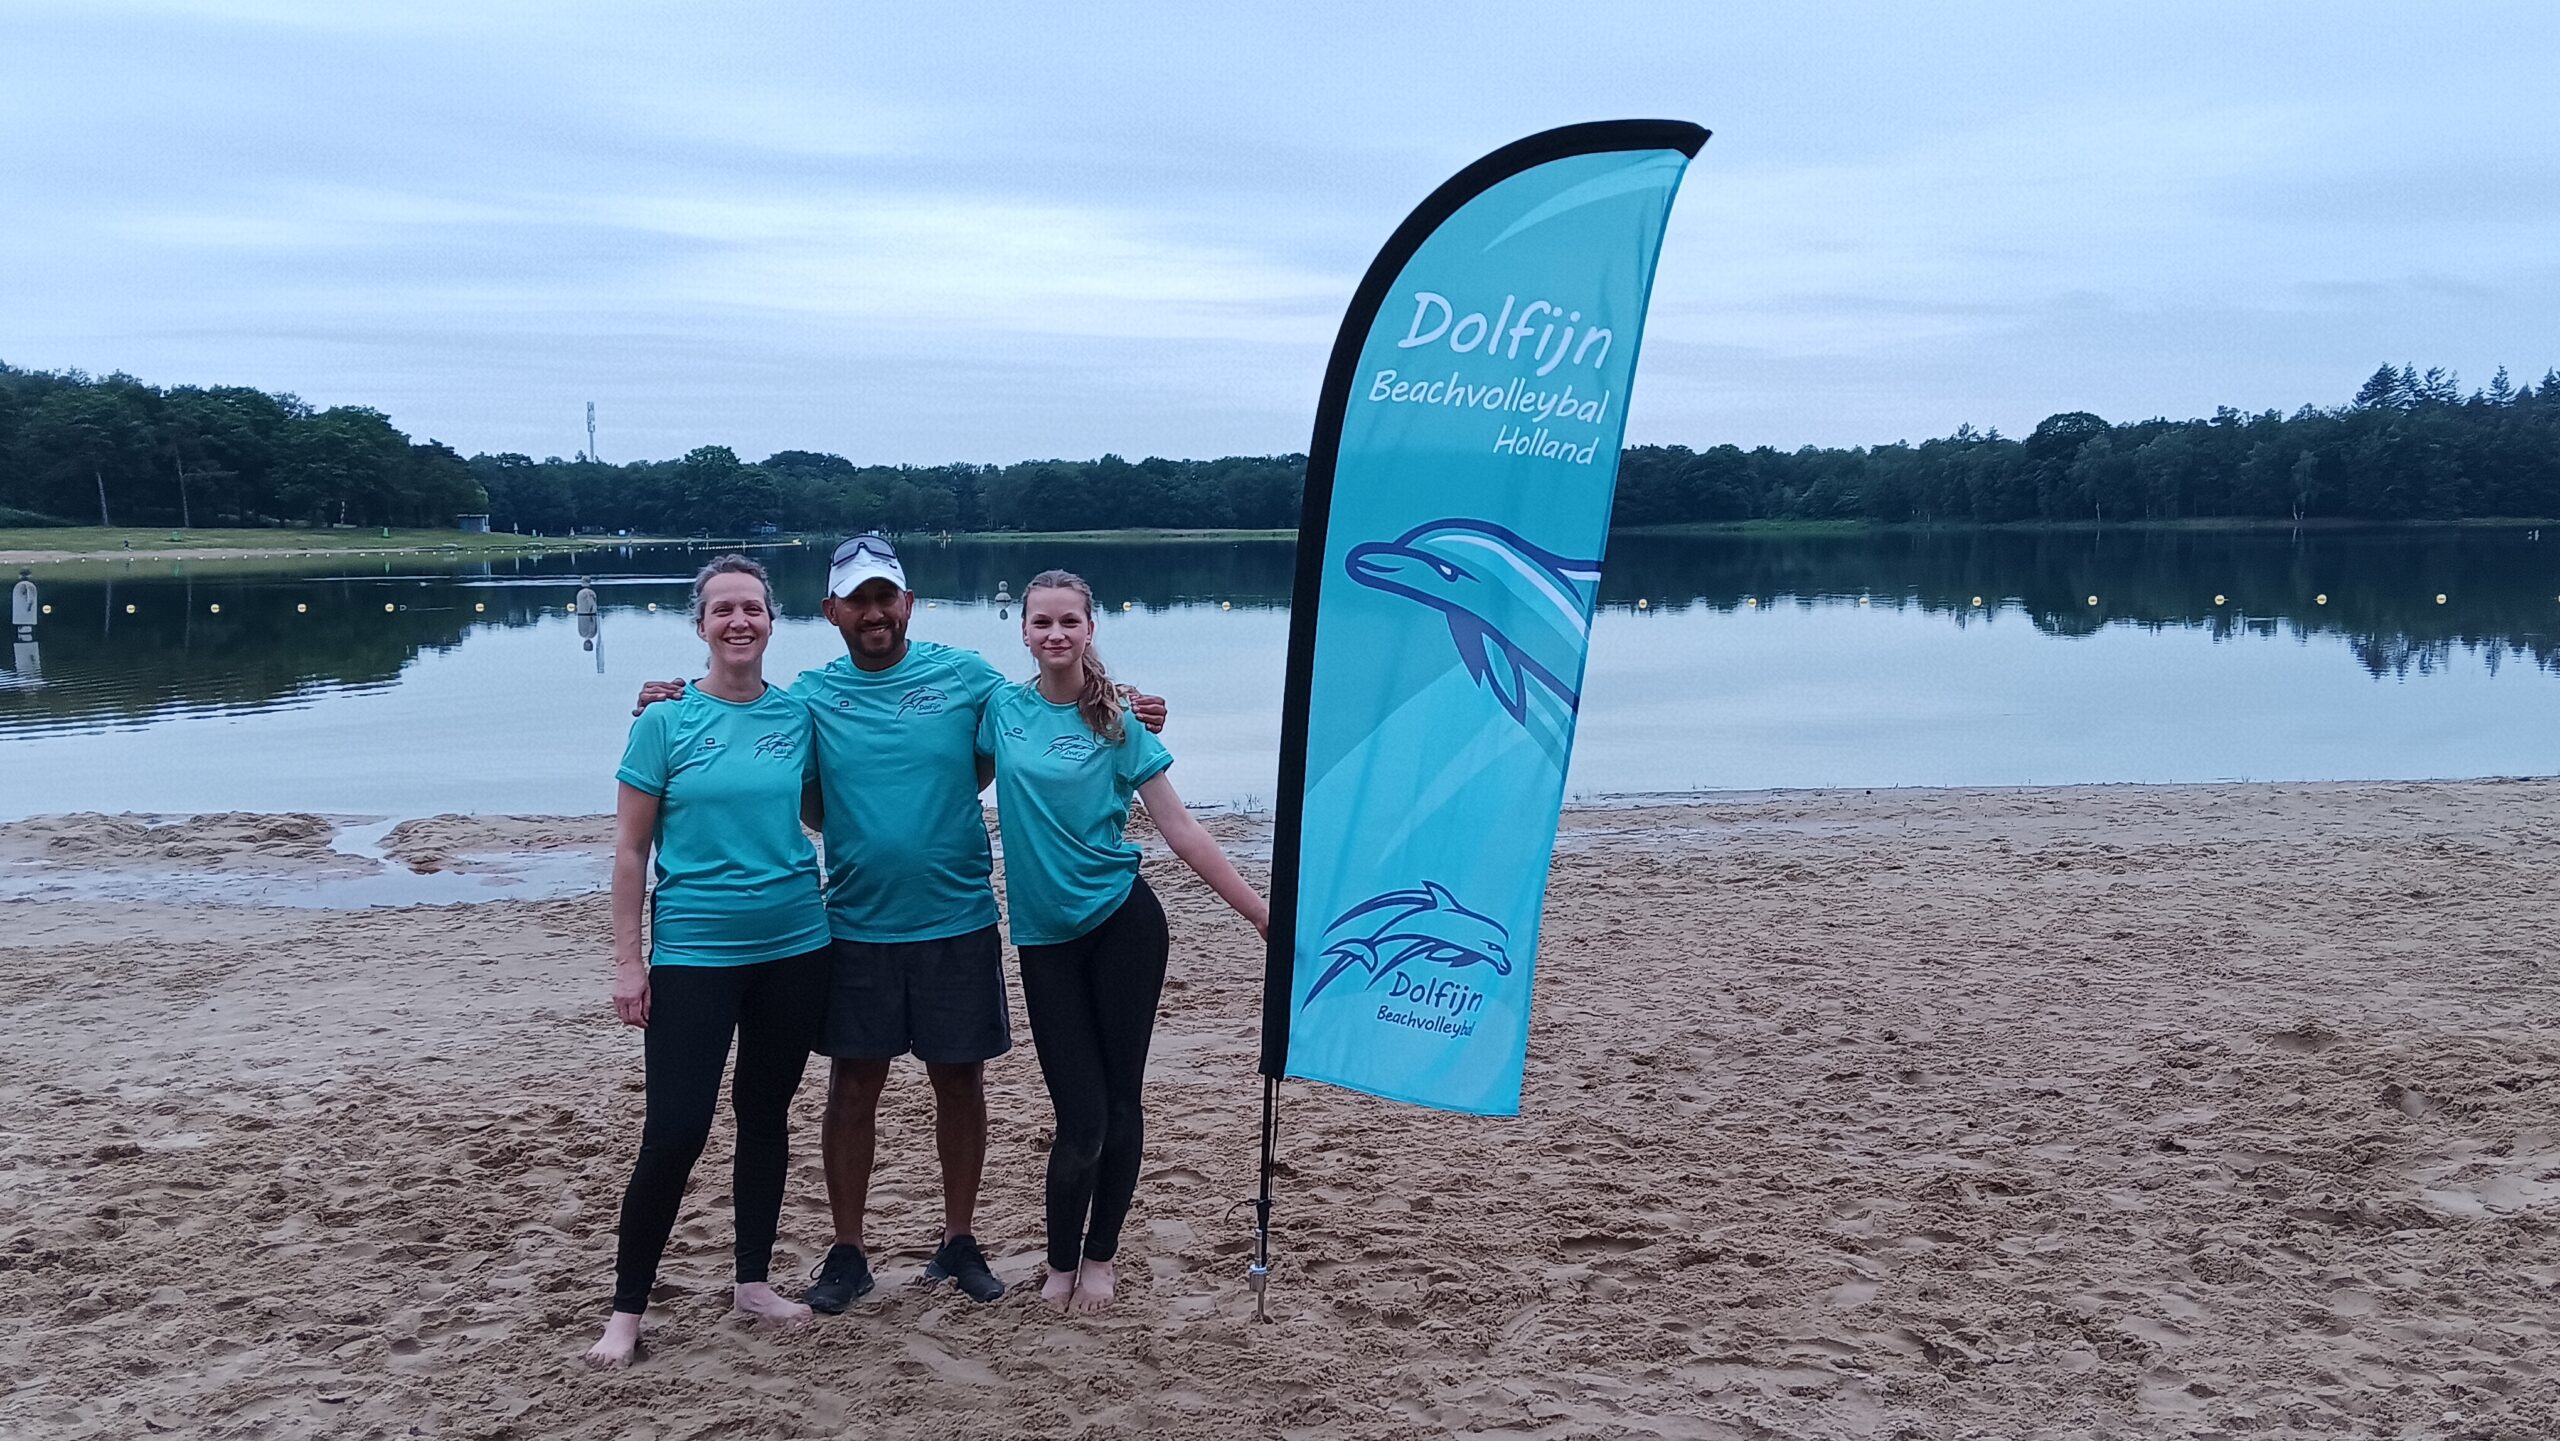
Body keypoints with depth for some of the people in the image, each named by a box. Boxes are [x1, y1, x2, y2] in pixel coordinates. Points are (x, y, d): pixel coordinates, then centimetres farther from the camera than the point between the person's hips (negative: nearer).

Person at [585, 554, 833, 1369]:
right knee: (675, 1131, -6)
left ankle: (753, 1280, 28)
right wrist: (627, 961, -7)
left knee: (767, 1115, 13)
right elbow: (630, 849, -4)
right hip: (694, 950, -3)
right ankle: (627, 1308, 10)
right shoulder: (665, 722, -5)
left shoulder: (799, 715, 2)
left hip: (794, 944, 3)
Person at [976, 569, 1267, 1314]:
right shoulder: (1002, 709, 3)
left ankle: (1099, 1256, 24)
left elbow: (1180, 830, -2)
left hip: (1122, 924, -1)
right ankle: (1060, 1261, 20)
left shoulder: (1116, 723, -2)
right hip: (1044, 936, 1)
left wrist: (1260, 912, -5)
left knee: (1119, 1101, 4)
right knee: (1080, 1114, -2)